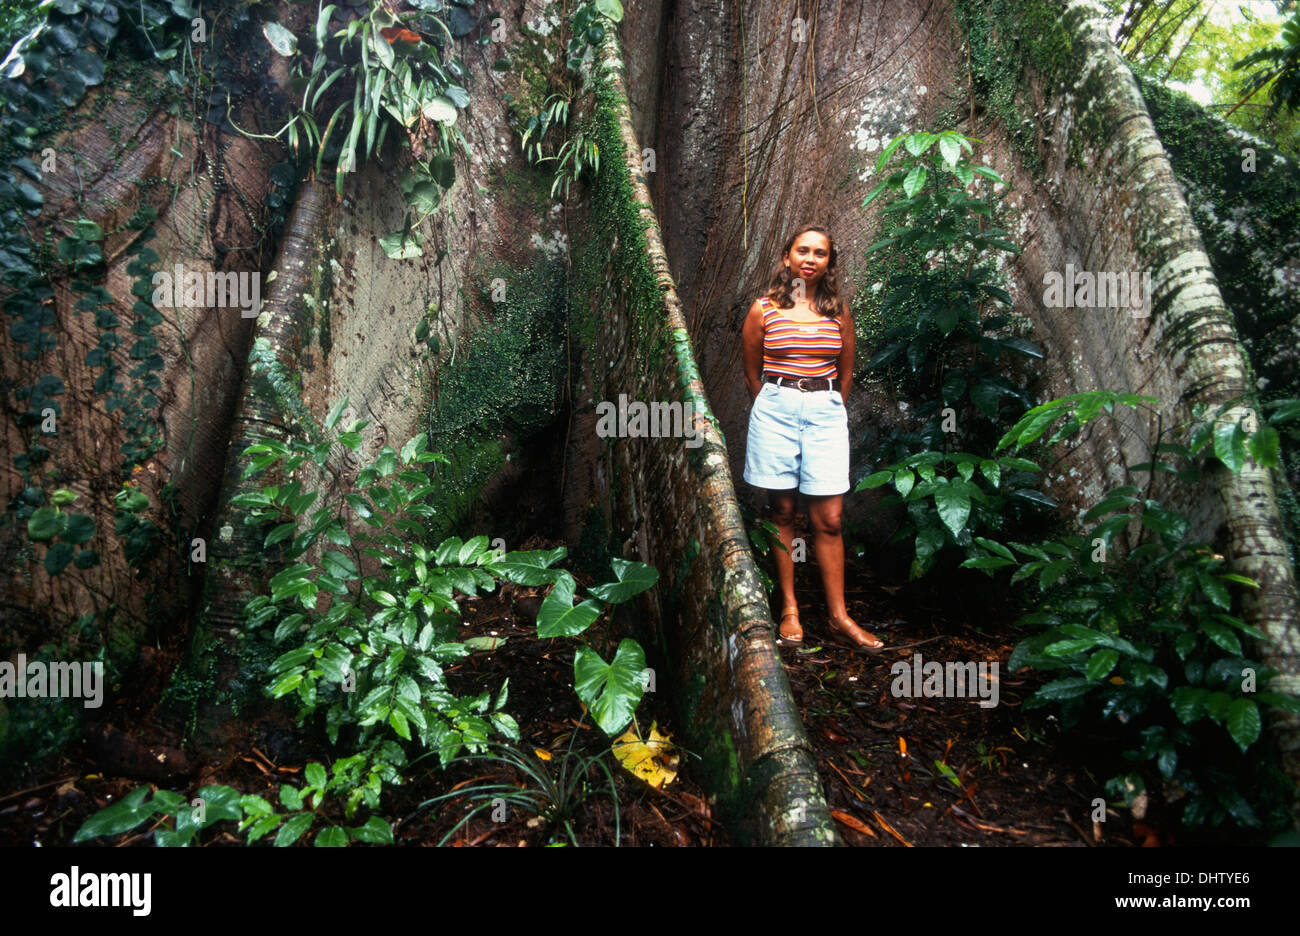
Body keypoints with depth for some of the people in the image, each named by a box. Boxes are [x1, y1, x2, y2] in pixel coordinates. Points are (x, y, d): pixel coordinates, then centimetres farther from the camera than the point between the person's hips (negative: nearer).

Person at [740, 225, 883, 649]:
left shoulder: (838, 311, 9)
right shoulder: (764, 308, 3)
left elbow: (846, 372, 17)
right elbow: (751, 372, 10)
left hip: (826, 411, 1)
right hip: (776, 408, -1)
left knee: (828, 519, -1)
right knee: (782, 512, 4)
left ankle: (838, 615, 8)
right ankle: (790, 610, 14)